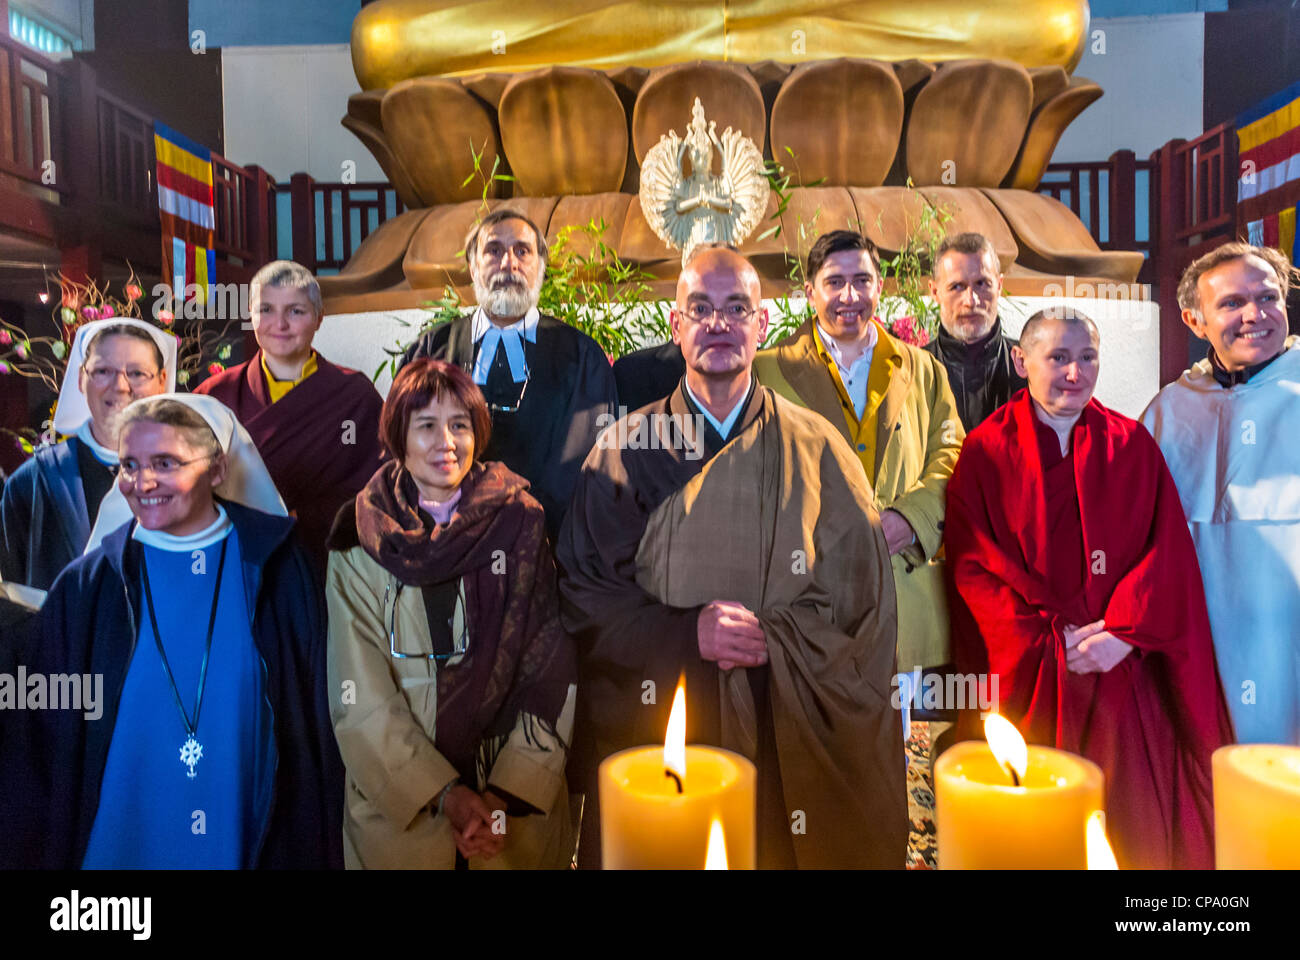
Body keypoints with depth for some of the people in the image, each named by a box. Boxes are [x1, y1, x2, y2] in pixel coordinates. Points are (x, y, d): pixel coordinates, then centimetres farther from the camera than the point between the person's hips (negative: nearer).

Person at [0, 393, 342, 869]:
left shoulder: (275, 567, -8)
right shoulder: (85, 586, -4)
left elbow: (311, 723, -3)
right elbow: (43, 737, 2)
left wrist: (308, 843, -3)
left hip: (243, 841, -1)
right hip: (118, 843, 1)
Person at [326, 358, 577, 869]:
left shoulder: (518, 522, -5)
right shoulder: (359, 542, -4)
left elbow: (551, 674, -7)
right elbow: (359, 698, -5)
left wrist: (509, 793, -14)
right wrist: (443, 792, -13)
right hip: (398, 803, 0)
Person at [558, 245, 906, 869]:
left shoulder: (816, 449, 2)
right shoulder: (624, 450, 1)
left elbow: (859, 595, 1)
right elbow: (582, 595, -1)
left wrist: (773, 639, -15)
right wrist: (686, 632, -15)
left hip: (785, 740, 0)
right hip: (653, 731, 0)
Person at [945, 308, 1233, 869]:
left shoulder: (1131, 444, 7)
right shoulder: (986, 450, -1)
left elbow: (1169, 550, 2)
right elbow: (971, 562, -6)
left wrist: (1123, 630, -11)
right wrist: (1042, 639, -12)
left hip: (1121, 669, 2)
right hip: (1027, 675, -2)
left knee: (1131, 817, 6)